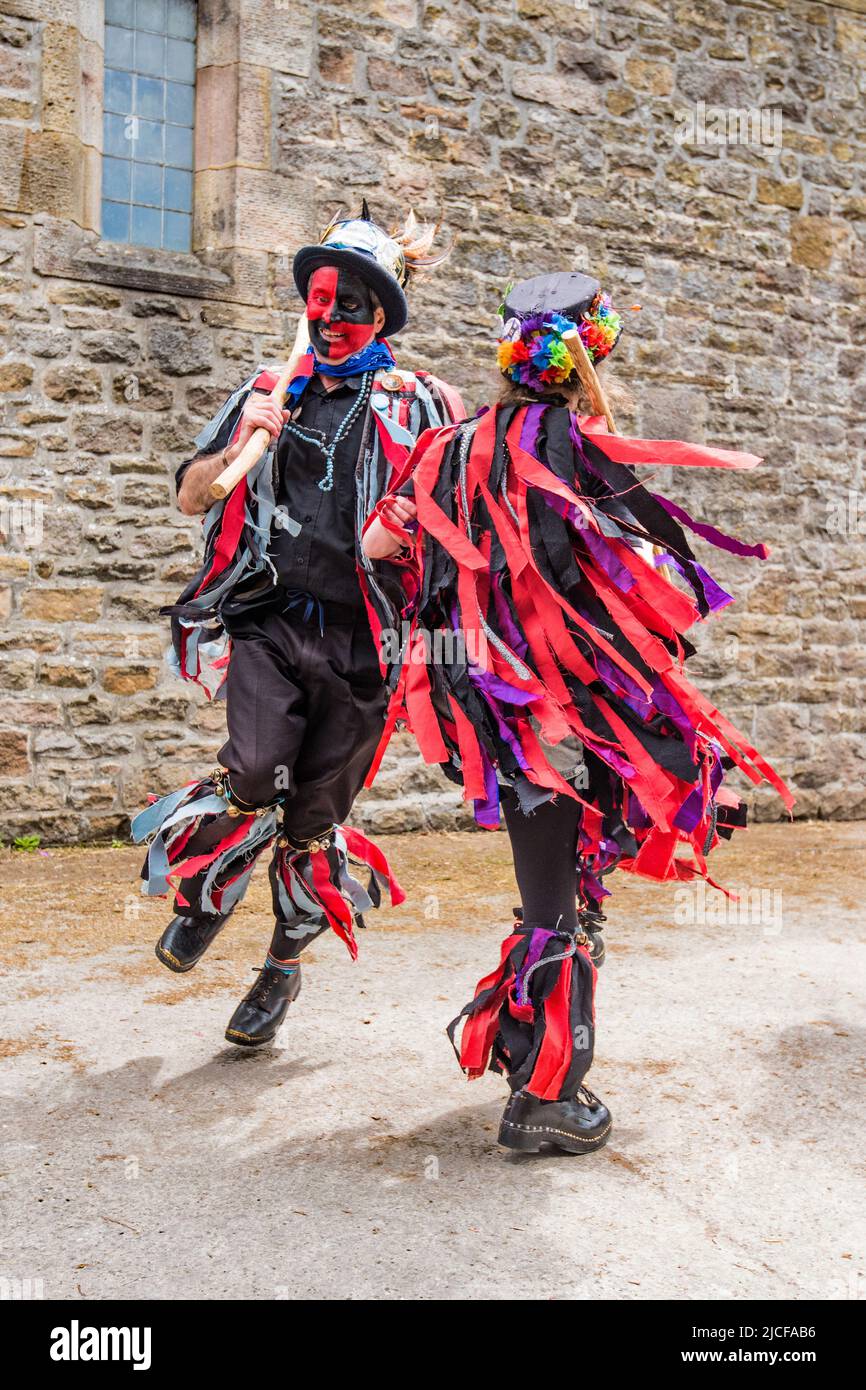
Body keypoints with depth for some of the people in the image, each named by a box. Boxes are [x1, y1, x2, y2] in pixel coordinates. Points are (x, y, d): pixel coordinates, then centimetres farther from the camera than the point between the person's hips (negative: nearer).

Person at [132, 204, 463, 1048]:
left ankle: (285, 965, 29)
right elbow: (190, 496, 15)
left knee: (313, 816, 7)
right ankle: (203, 893, 10)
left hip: (358, 637, -1)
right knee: (253, 775, -23)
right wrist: (242, 443, -4)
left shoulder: (415, 406, 7)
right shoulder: (270, 393, 14)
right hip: (268, 621, 1)